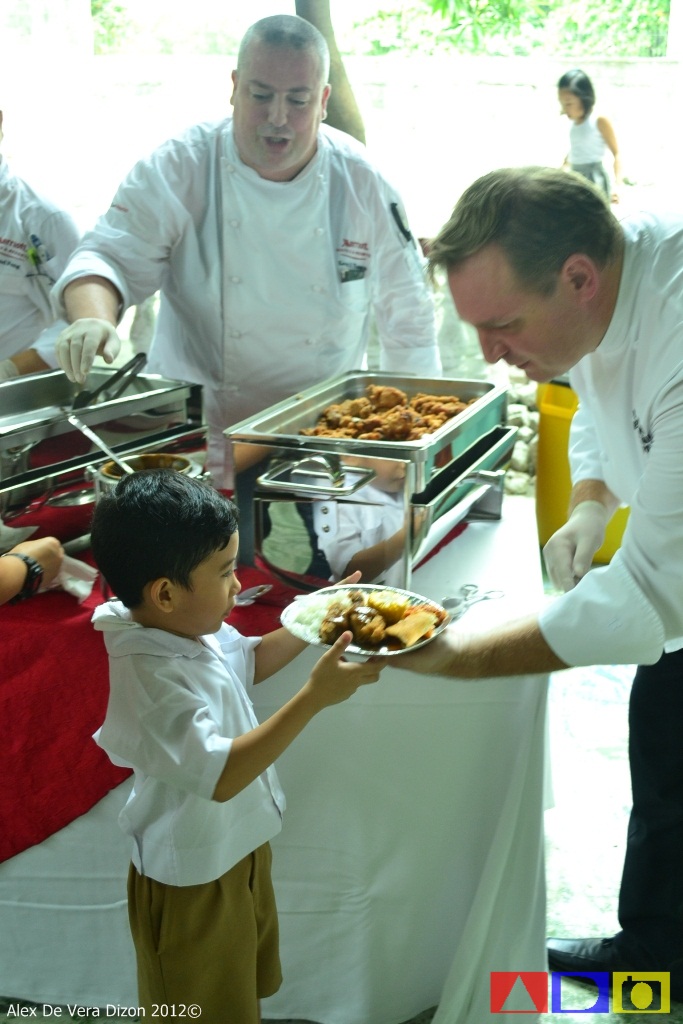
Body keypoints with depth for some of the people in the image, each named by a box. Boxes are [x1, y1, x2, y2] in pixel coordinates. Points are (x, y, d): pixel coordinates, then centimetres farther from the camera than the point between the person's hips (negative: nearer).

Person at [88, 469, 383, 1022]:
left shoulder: (191, 627, -8)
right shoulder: (150, 681, -36)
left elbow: (249, 660, 13)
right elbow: (222, 775, -37)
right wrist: (314, 697, -39)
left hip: (238, 850, 8)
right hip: (194, 884, -8)